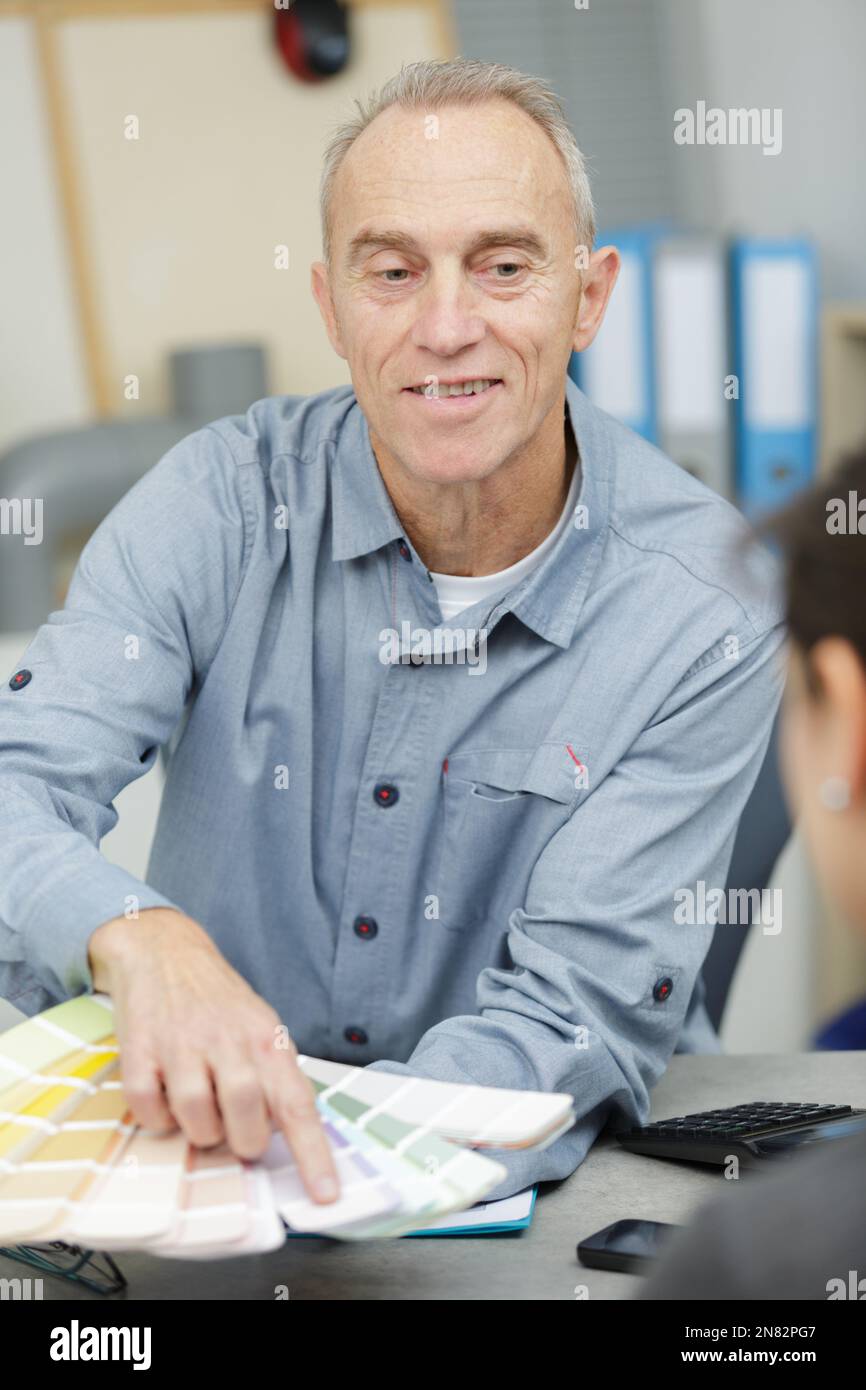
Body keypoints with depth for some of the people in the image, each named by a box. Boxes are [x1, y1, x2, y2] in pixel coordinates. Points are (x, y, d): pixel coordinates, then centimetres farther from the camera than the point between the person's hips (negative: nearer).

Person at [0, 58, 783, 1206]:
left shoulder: (708, 605, -13)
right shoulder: (225, 500, -8)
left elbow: (578, 1013, -17)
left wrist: (296, 1182, -34)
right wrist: (140, 939, -41)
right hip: (201, 1119, 0)